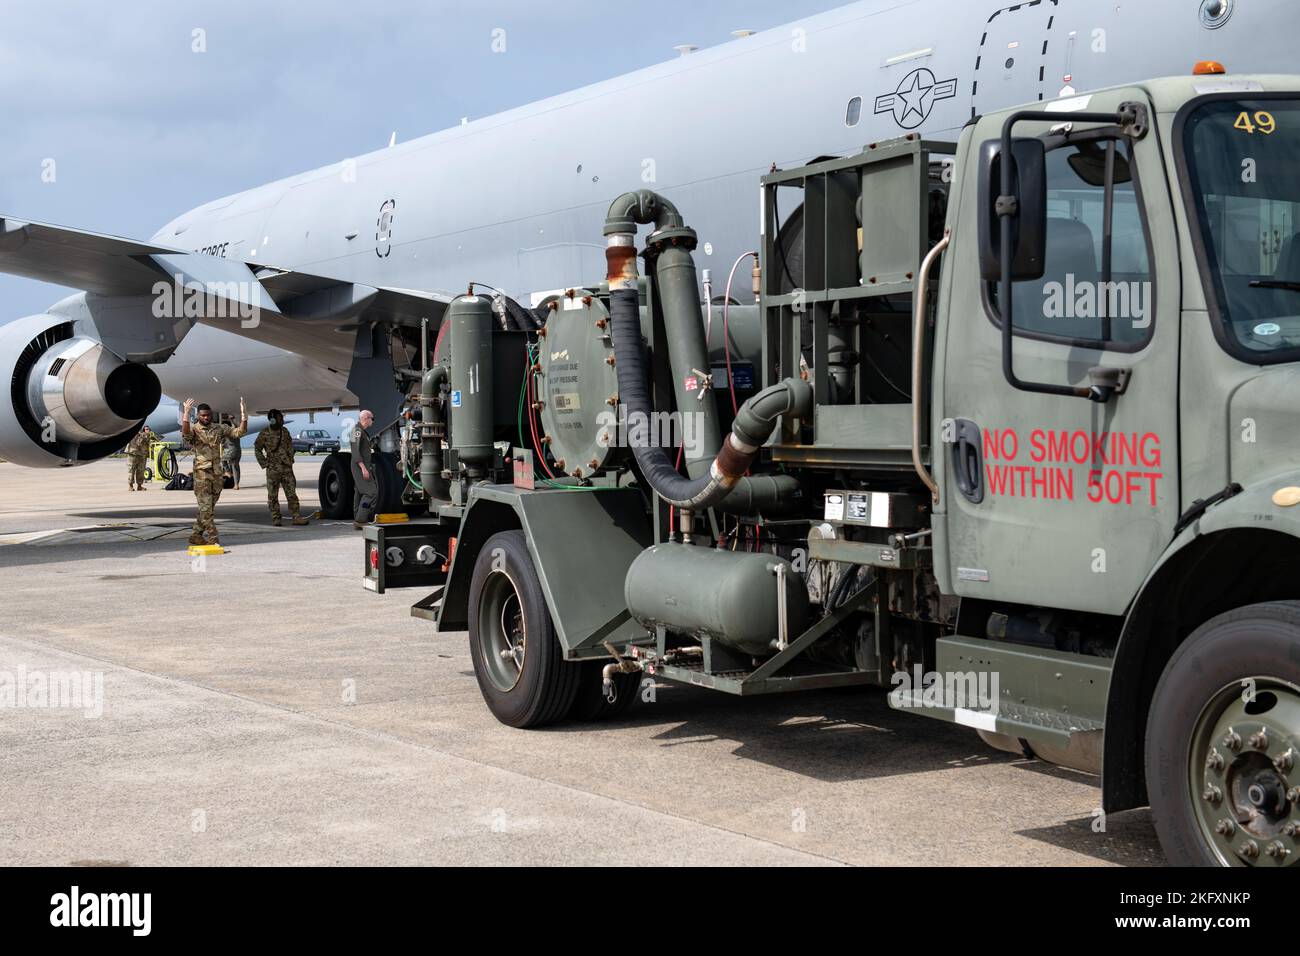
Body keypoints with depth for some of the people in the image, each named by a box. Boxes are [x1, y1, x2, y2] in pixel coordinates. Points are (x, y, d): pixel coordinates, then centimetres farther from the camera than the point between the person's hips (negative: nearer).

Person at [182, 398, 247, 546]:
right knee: (205, 507, -10)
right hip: (202, 472, -5)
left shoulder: (219, 428, 10)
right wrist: (186, 414, -41)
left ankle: (196, 535, 20)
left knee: (209, 507, 10)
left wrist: (244, 416, -11)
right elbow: (185, 433, -28)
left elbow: (239, 432, 4)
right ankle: (213, 537, -10)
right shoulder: (194, 429, -4)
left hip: (217, 472, 5)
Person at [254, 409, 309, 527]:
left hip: (287, 468, 3)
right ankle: (275, 518, 8)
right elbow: (257, 449, 2)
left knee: (291, 493, -1)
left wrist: (290, 459, 11)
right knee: (273, 495, 2)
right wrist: (264, 463, -3)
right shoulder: (265, 433, -4)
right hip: (272, 469, -3)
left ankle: (296, 517, -2)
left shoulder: (285, 431, 8)